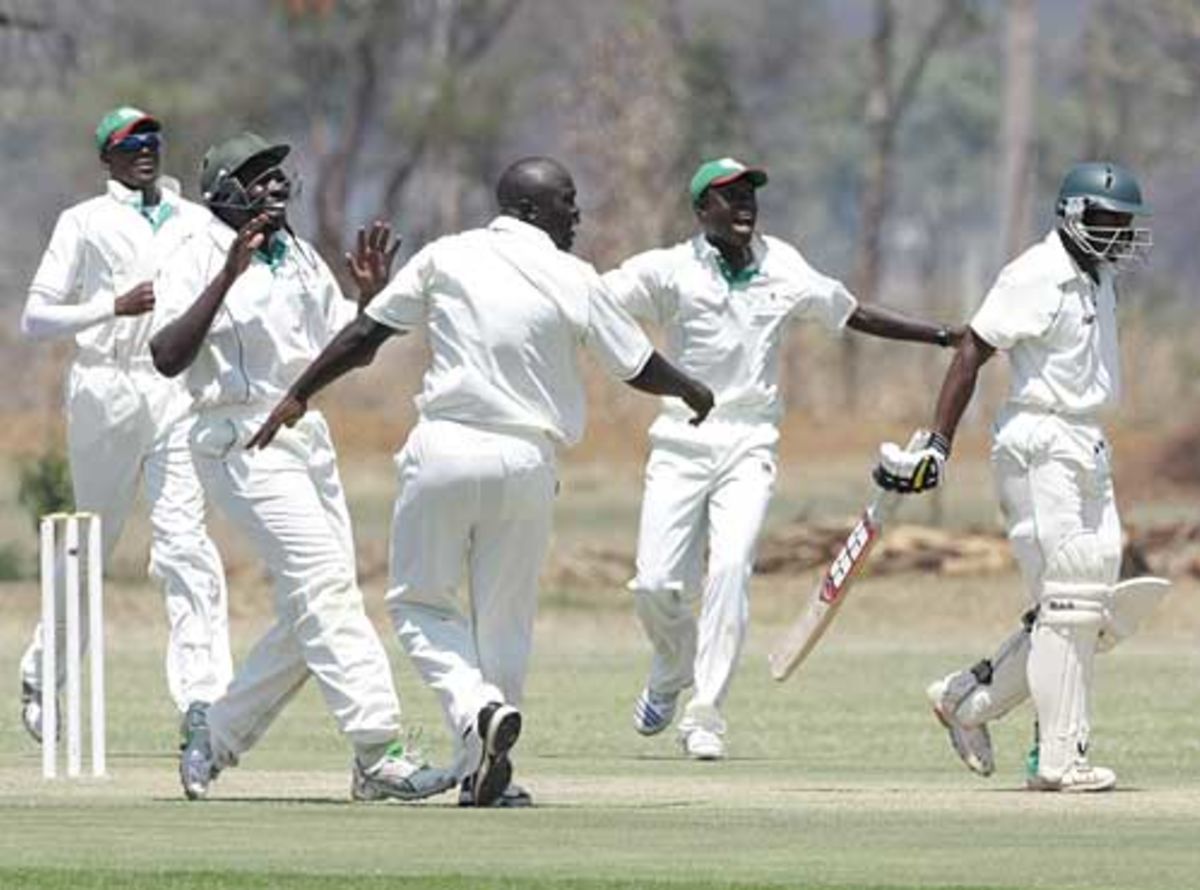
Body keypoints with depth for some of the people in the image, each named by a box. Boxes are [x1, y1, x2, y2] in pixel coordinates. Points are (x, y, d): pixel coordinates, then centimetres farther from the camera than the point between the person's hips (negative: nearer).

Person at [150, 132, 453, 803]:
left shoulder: (301, 258, 15)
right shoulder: (200, 260, -8)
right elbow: (168, 358, -21)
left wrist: (373, 293, 2)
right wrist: (228, 276, -26)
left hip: (309, 438, 8)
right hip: (243, 441, -8)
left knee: (312, 613, 7)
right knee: (325, 585, -18)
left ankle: (215, 745, 19)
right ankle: (379, 755, -23)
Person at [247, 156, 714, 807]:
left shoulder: (447, 258, 4)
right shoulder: (574, 281, 1)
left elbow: (366, 334, 5)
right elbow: (640, 369, 9)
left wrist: (298, 396, 14)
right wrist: (693, 393, 30)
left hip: (446, 451, 0)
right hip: (527, 460, 0)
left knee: (420, 602, 10)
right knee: (506, 619, 12)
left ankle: (478, 707, -16)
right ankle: (489, 776, 11)